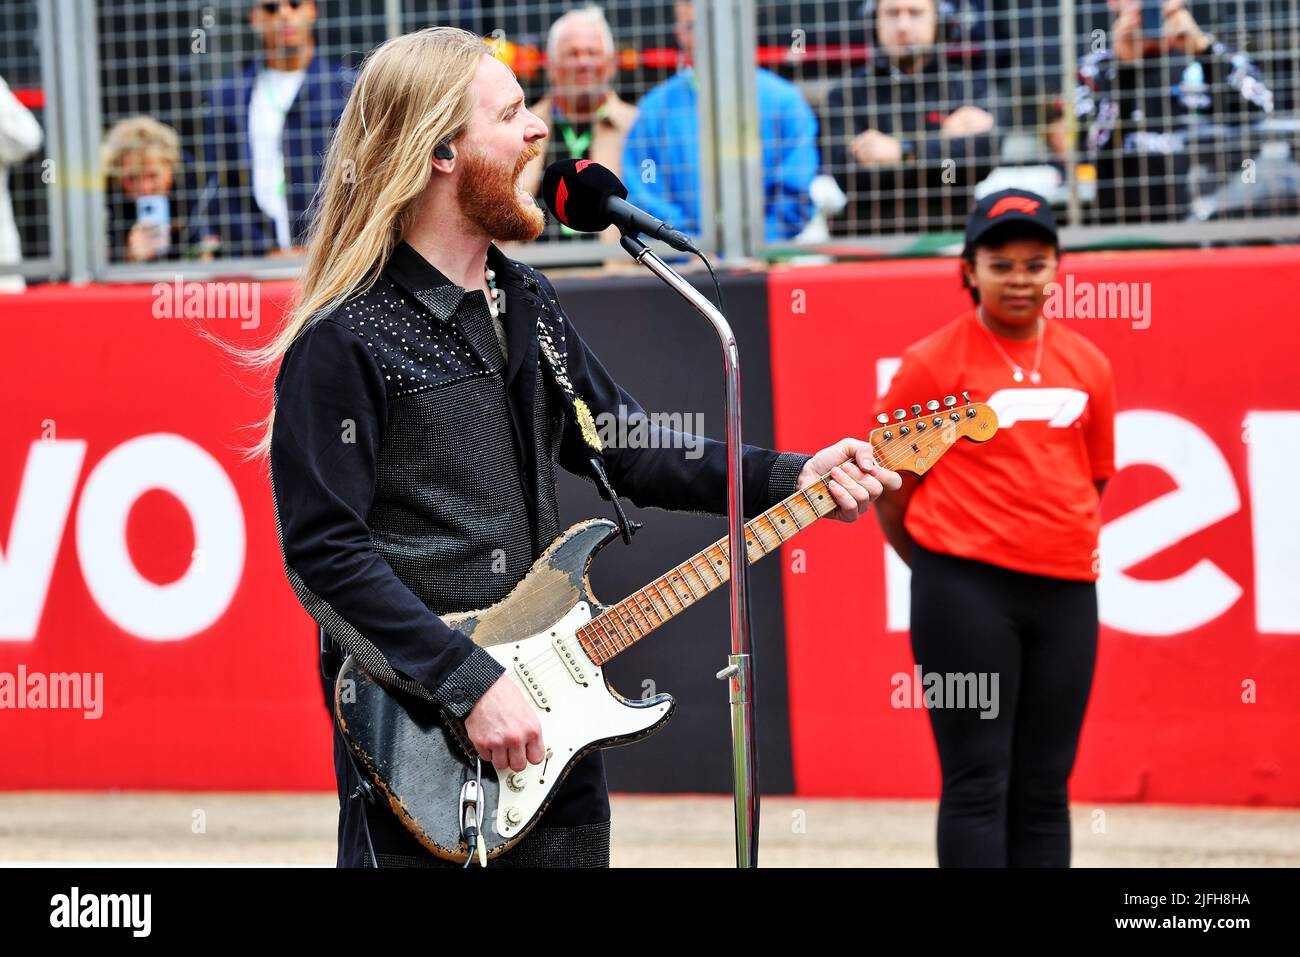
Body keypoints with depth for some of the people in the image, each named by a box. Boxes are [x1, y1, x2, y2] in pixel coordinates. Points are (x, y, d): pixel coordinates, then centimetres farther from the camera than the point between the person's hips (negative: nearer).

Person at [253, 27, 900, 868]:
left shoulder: (526, 302, 11)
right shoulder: (345, 341, -15)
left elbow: (621, 444, 19)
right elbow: (324, 554, -18)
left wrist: (789, 479, 8)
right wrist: (471, 682, -21)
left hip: (548, 729, 8)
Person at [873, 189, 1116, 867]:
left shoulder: (1087, 364, 10)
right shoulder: (933, 362, -3)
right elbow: (888, 484, 2)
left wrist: (1063, 547, 15)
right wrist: (943, 569, 8)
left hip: (1065, 592, 5)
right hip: (966, 594, -5)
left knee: (1044, 786, 7)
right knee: (978, 781, -6)